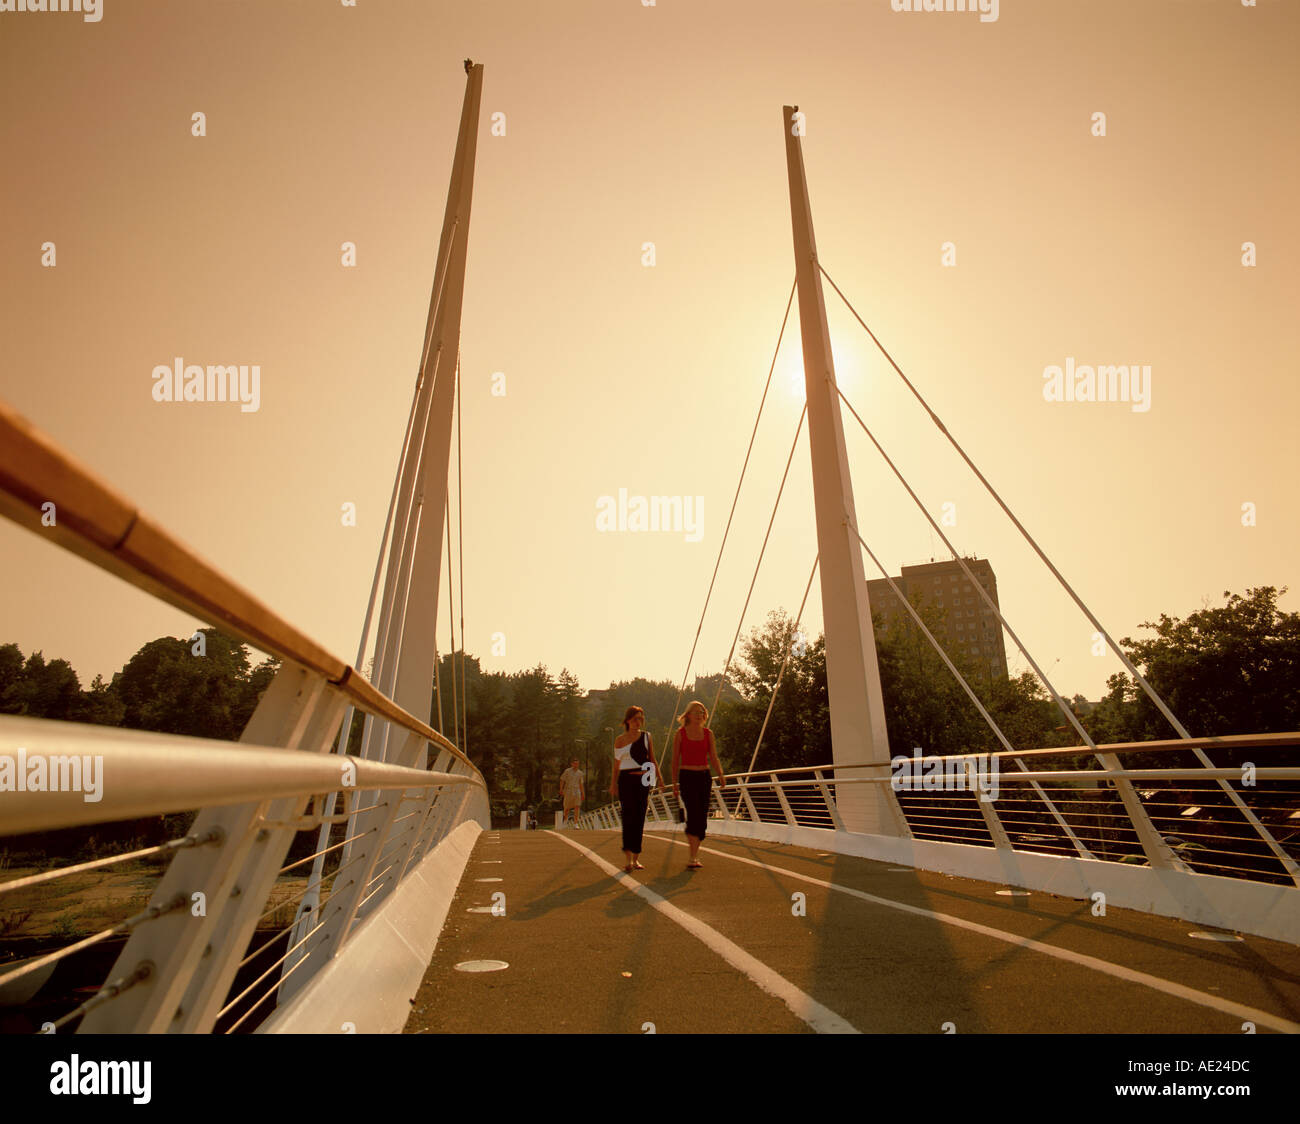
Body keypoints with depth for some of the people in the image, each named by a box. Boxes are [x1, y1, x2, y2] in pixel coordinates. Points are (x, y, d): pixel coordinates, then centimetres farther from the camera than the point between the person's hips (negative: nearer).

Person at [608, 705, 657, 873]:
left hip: (643, 780, 2)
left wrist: (658, 778, 6)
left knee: (639, 819, 4)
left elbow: (652, 760, 13)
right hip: (626, 780, -2)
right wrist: (614, 783, 9)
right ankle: (628, 859, -11)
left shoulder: (646, 737, 9)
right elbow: (616, 764, 12)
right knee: (629, 817, -11)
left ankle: (636, 858, 15)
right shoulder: (620, 740, 6)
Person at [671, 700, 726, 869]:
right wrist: (674, 784, 2)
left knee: (702, 817, 5)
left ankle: (695, 856, 18)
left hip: (704, 776, 4)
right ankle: (693, 857, -18)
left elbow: (714, 757, 4)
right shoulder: (680, 733, -1)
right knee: (693, 814, -17)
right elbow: (675, 760, 3)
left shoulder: (708, 733, 7)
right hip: (687, 776, -4)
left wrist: (721, 774, -13)